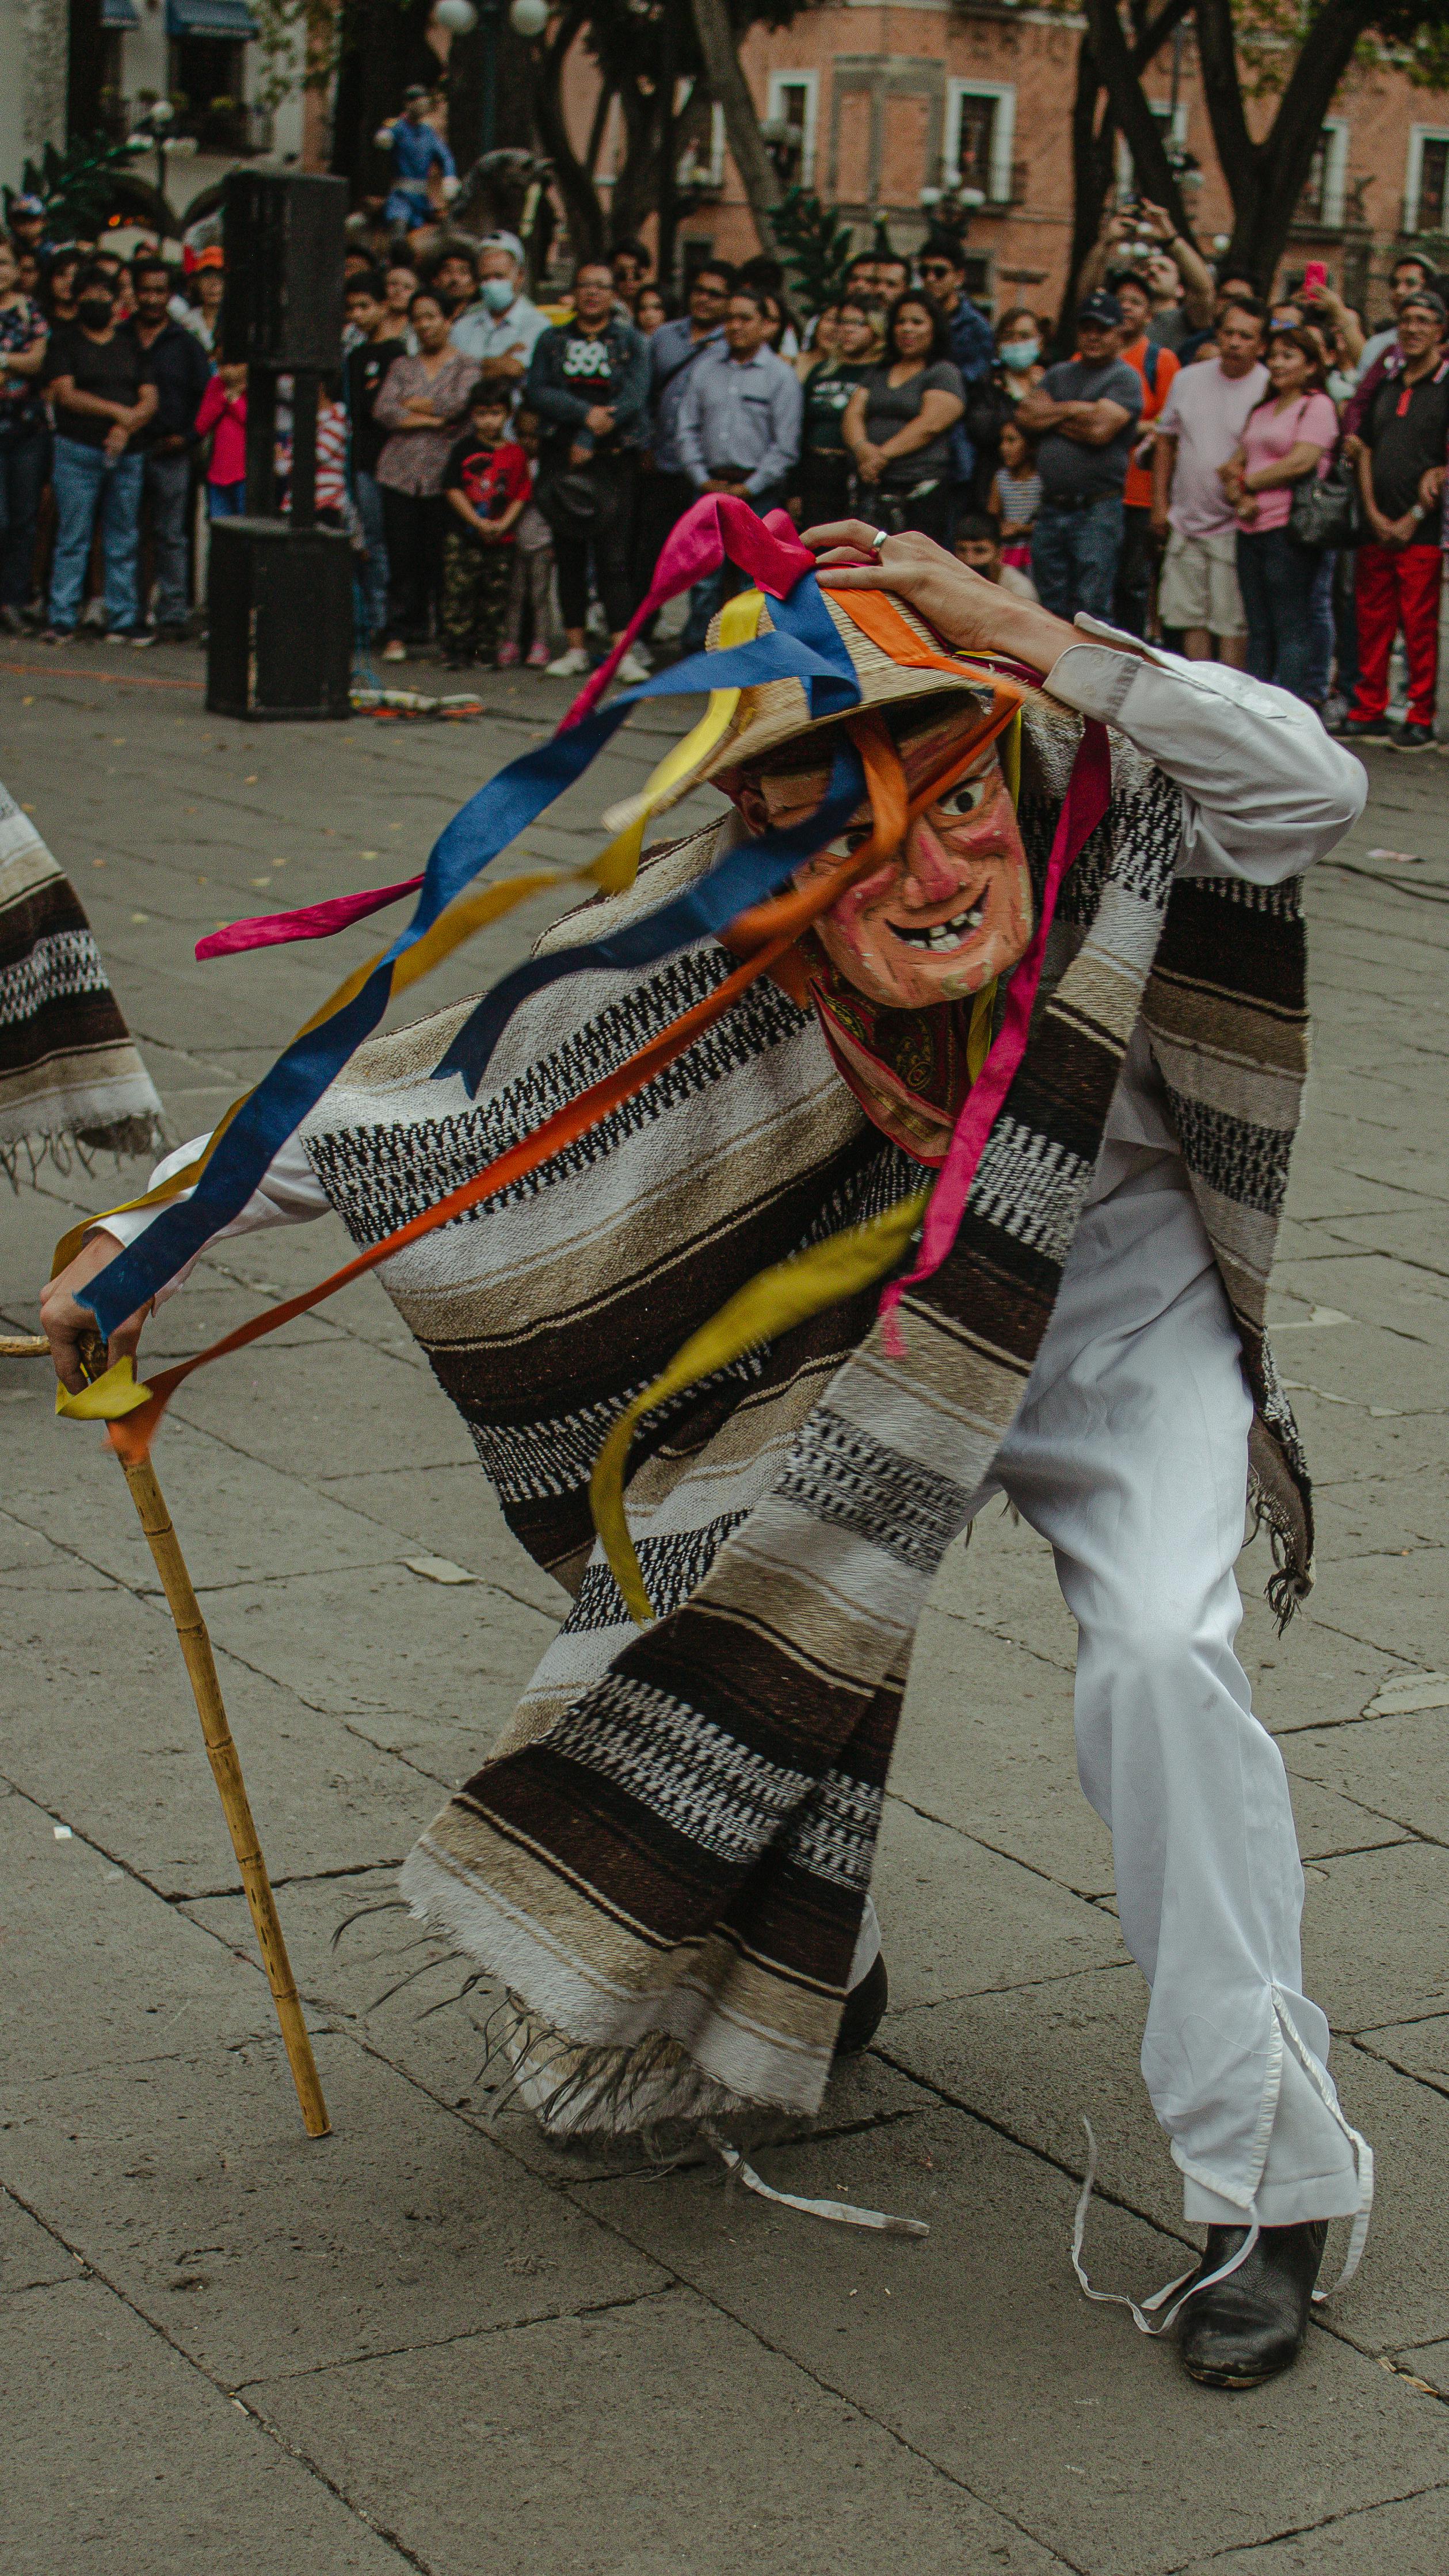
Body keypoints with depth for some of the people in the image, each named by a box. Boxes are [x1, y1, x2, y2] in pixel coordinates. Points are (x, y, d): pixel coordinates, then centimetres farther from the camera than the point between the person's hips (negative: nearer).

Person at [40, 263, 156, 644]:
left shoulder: (131, 343, 15)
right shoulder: (65, 341, 5)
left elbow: (149, 400, 7)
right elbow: (66, 394, -6)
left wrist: (126, 428, -11)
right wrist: (118, 411, -11)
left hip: (126, 453, 3)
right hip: (77, 451, -3)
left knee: (123, 541, 2)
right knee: (72, 538, -5)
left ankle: (122, 620, 6)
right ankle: (62, 620, -4)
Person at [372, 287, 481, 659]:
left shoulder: (466, 366, 7)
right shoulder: (402, 367, 16)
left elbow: (459, 403, -11)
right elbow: (382, 411, 2)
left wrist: (413, 403, 1)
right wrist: (430, 420, -7)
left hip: (443, 475, -2)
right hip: (400, 472, 2)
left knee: (440, 557, -4)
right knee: (402, 557, -2)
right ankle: (400, 633, 1)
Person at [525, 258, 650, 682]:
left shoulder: (631, 342, 9)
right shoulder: (552, 341, 13)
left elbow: (633, 396, -5)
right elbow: (538, 392, 0)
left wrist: (589, 439, -13)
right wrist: (585, 413, -14)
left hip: (614, 458, -2)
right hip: (561, 456, 2)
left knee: (613, 555, -10)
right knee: (569, 554, 3)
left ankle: (624, 651, -13)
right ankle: (575, 647, 9)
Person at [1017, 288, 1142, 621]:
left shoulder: (1125, 378, -2)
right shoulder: (1059, 374, 18)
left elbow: (1100, 428, -16)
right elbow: (1026, 415, 5)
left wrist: (1050, 416, -1)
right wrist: (1070, 409, -6)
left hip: (1097, 510, -6)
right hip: (1051, 508, 6)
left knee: (1090, 608, -9)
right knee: (1051, 608, 9)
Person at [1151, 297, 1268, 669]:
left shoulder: (1269, 391, -9)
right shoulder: (1188, 379, 7)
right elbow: (1166, 442, 13)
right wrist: (1160, 505, 9)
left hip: (1234, 528, -5)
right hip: (1185, 523, 5)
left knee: (1232, 623, -4)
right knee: (1190, 617, 9)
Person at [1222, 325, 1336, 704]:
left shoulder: (1317, 405, -2)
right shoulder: (1262, 410, 22)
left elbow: (1302, 462, -14)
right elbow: (1235, 464, 18)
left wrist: (1245, 480, -3)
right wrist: (1239, 497, -4)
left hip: (1290, 529, -8)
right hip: (1252, 527, 8)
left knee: (1292, 628, -6)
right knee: (1259, 628, 8)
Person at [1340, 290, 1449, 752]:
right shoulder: (1385, 386, 15)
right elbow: (1366, 451, 15)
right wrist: (1374, 513, 2)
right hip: (1378, 527, 5)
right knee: (1372, 621, 7)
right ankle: (1368, 713, 14)